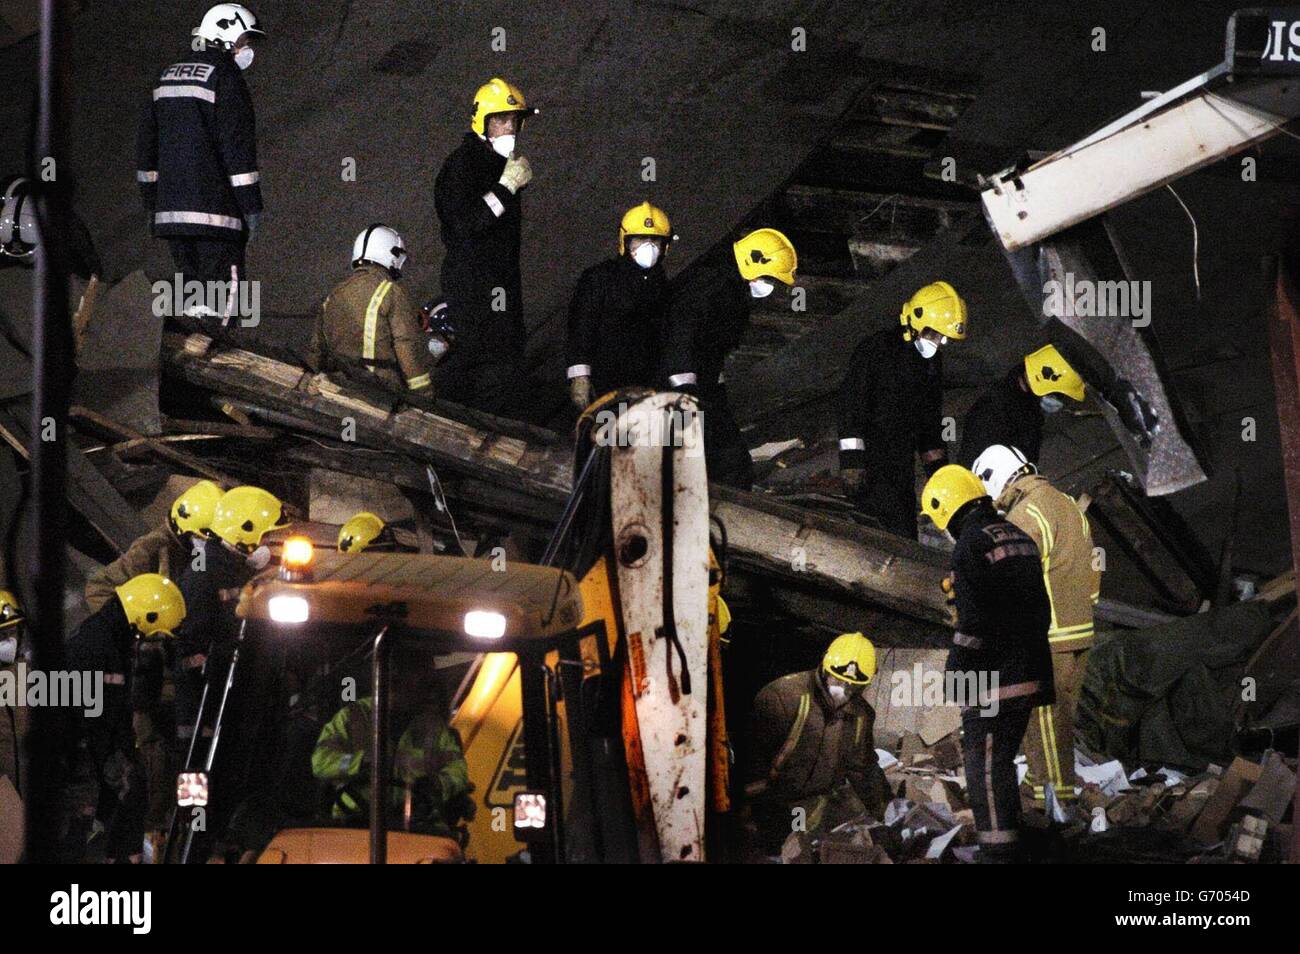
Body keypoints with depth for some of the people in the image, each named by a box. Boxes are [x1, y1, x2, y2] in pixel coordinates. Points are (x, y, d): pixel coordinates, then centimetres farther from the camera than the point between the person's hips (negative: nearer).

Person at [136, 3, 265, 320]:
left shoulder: (169, 75, 19)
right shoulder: (225, 75, -6)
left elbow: (146, 145, 22)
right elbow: (238, 146, -13)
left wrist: (151, 201, 25)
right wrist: (251, 205, -10)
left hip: (171, 208, 8)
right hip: (213, 207, -8)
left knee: (189, 281, 15)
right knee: (222, 283, -6)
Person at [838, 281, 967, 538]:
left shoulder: (932, 361, 14)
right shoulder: (876, 350, -11)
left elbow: (930, 419, 25)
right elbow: (851, 405, -17)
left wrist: (937, 464, 23)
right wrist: (851, 460, -22)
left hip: (903, 465, 8)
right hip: (871, 462, -8)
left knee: (906, 533, 8)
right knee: (899, 534, -19)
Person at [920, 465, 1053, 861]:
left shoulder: (970, 545, -14)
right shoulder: (1018, 537, 13)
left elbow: (973, 621, -18)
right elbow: (1040, 606, 18)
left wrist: (953, 673, -9)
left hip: (992, 680, -9)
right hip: (1027, 675, 9)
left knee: (985, 769, -3)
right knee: (1002, 761, 20)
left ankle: (999, 851, -3)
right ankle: (1011, 844, 28)